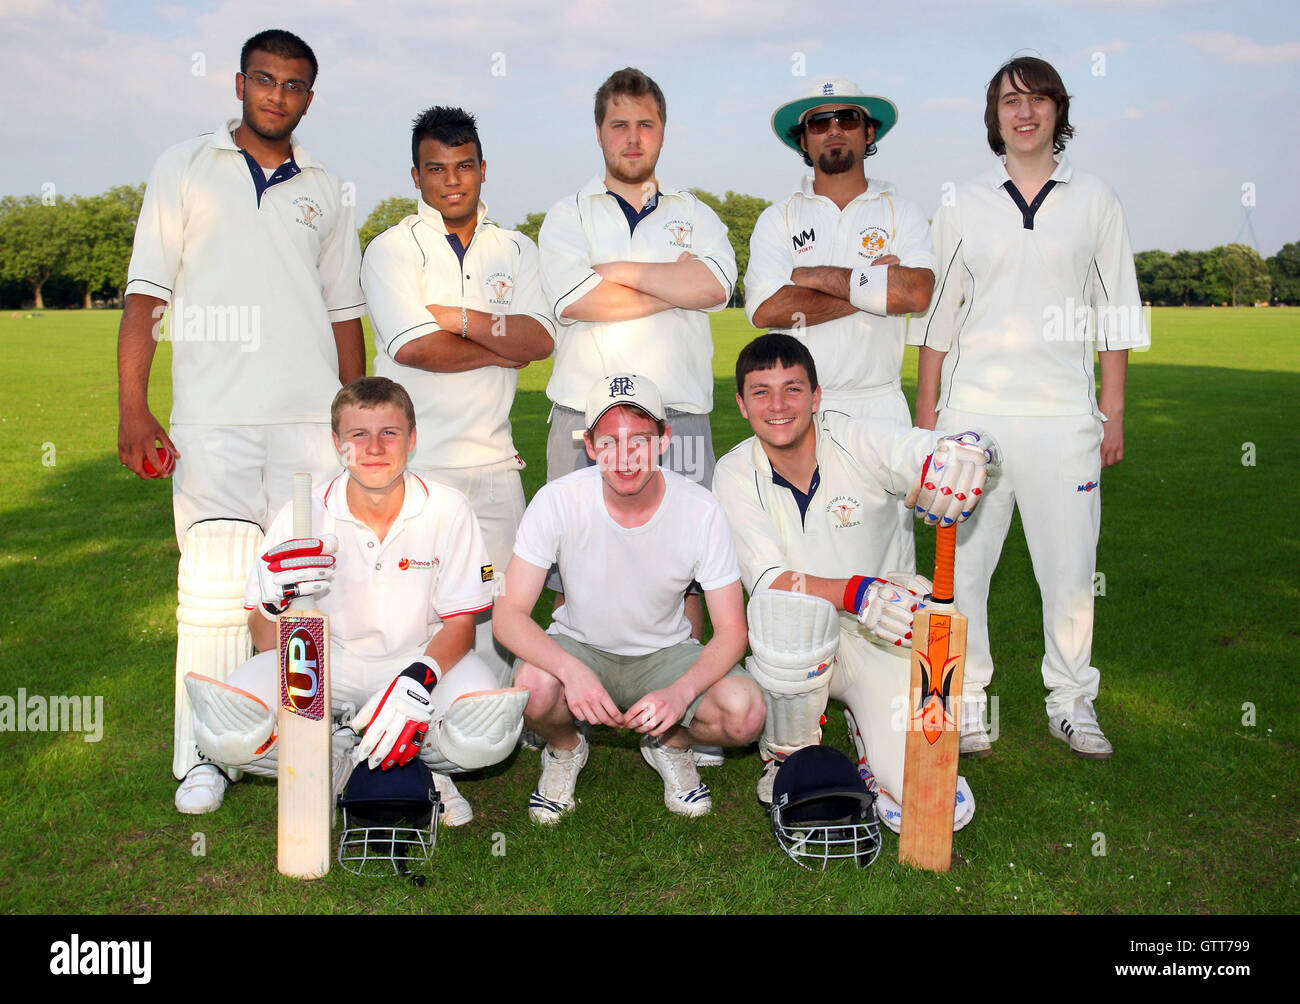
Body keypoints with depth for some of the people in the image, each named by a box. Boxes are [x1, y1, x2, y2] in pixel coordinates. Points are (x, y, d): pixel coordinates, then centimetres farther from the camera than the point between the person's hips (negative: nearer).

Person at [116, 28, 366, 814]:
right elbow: (147, 293, 5)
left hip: (311, 420, 2)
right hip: (212, 418, -2)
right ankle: (204, 757, 7)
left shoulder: (325, 191, 17)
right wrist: (132, 408, -5)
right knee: (216, 588, -5)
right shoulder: (186, 169, 10)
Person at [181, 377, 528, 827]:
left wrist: (419, 680, -29)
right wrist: (275, 601, -32)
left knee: (490, 731, -32)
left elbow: (460, 624, -8)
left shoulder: (447, 510, -11)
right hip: (324, 660, 1)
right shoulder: (304, 515, -10)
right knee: (224, 729, -27)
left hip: (423, 657, 0)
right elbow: (267, 642, -7)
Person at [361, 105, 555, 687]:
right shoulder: (392, 250, 2)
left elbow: (541, 339, 0)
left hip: (495, 463, 4)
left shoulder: (515, 250, 14)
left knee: (497, 611, 6)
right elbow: (415, 348, -13)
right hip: (414, 466, -3)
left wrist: (460, 318, -9)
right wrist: (504, 347, -3)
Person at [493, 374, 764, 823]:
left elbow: (731, 630, -13)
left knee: (745, 712, -27)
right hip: (578, 647, 0)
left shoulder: (700, 509, -18)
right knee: (533, 687, -34)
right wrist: (571, 670, -39)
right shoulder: (558, 501, -20)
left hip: (665, 652, 1)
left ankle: (670, 743, 10)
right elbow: (508, 615, -19)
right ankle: (565, 749, 4)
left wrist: (681, 692, -33)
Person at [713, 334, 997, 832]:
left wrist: (964, 450, -50)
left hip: (880, 641, -1)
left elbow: (951, 452, -24)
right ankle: (787, 756, -7)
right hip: (795, 640, 1)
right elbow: (767, 579, -18)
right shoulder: (735, 475, -8)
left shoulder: (862, 441, -12)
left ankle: (871, 738, 20)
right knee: (791, 610, -38)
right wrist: (856, 593, -35)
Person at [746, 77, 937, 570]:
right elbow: (765, 308, -9)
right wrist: (872, 288, -7)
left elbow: (916, 292, -10)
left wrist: (820, 276, -6)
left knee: (889, 565, 2)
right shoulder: (778, 219, 9)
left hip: (879, 405, 0)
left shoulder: (902, 213, 10)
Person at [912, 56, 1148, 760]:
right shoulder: (963, 206, 10)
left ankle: (1071, 703, 19)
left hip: (1064, 414, 0)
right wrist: (927, 411, 5)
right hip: (974, 412, 0)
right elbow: (937, 315, 10)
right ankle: (967, 701, 15)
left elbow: (1115, 313, 10)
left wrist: (1113, 409, 4)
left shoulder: (1094, 201, 10)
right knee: (963, 562, 2)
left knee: (1070, 567, 3)